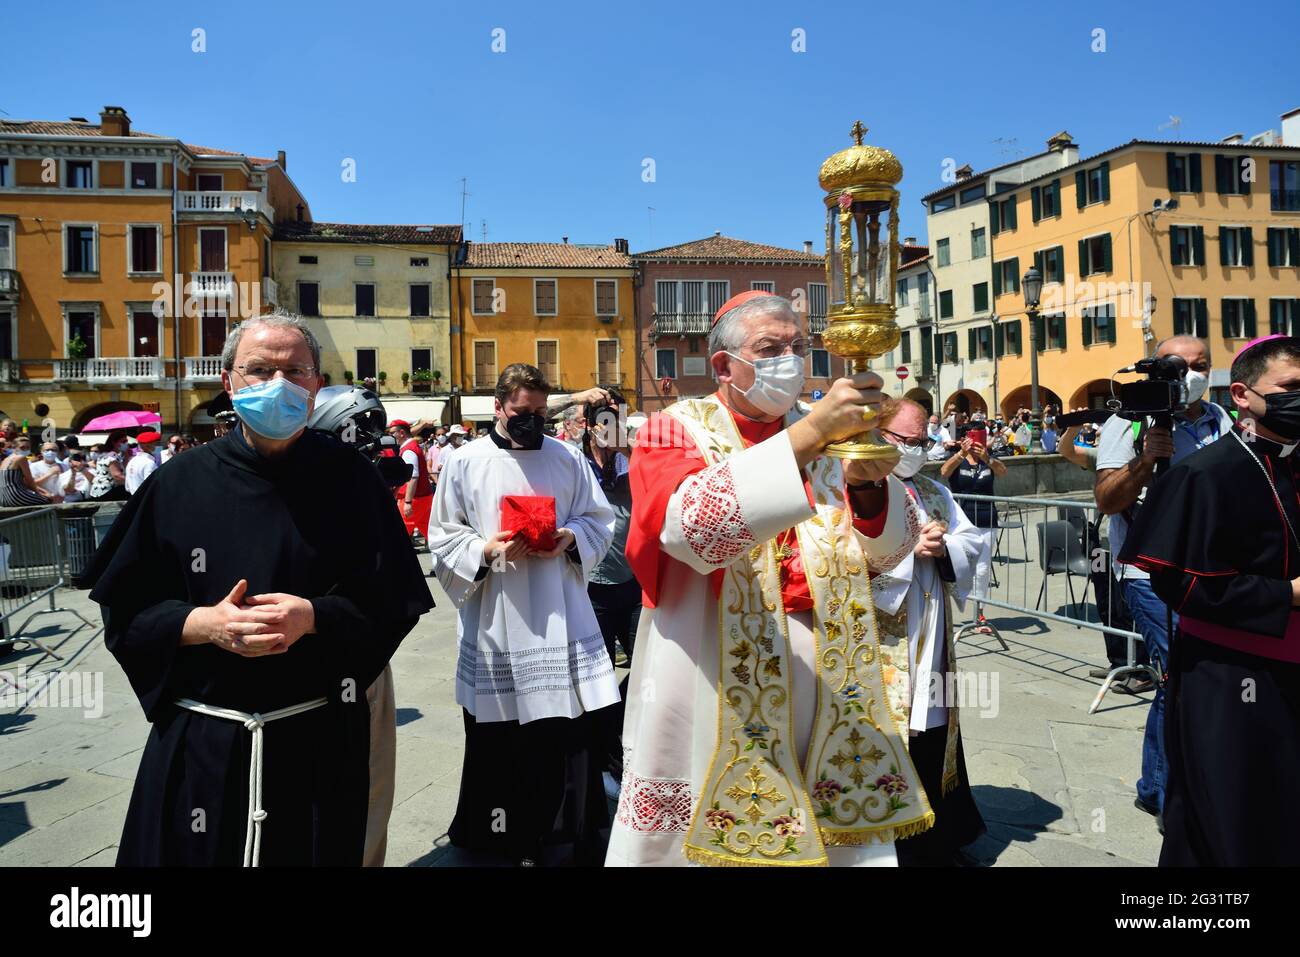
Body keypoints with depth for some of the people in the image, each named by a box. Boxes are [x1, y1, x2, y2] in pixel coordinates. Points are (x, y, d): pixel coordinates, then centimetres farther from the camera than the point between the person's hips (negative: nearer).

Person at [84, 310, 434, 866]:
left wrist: (312, 617, -19)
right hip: (198, 739, 1)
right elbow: (125, 609, 3)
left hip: (319, 738, -1)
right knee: (194, 851, 14)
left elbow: (395, 602, -4)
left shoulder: (350, 479, -4)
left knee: (316, 851, 14)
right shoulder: (180, 483, 0)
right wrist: (204, 624, -15)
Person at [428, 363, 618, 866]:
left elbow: (600, 520, 12)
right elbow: (442, 540, 4)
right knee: (497, 740, 6)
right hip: (495, 620, -1)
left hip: (561, 618, 1)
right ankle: (510, 837, 24)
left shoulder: (568, 457, 7)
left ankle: (579, 831, 21)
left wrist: (570, 537, -9)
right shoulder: (464, 462, 2)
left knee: (576, 728, 4)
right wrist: (486, 549, -14)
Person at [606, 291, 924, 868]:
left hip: (829, 683, 4)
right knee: (706, 839, 5)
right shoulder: (676, 431, -2)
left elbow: (889, 548, 5)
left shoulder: (829, 432, 11)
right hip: (715, 685, -4)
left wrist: (869, 485, -15)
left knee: (849, 831, 10)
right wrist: (807, 435, -29)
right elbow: (691, 525, -24)